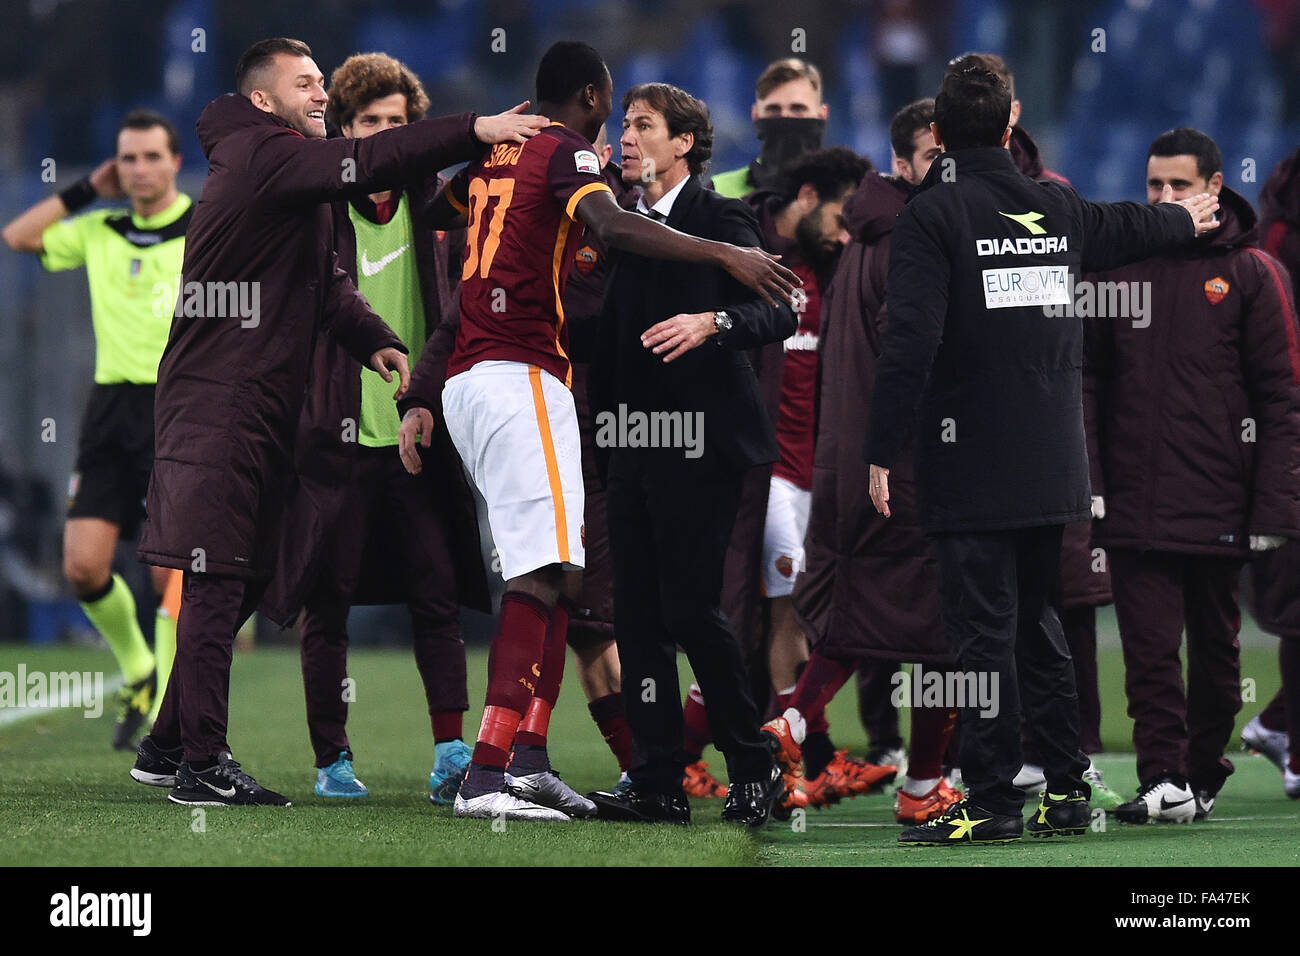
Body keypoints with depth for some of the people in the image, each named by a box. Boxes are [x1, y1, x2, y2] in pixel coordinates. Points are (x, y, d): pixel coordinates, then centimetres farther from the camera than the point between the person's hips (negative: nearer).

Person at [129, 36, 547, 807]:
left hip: (260, 408, 10)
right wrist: (475, 132, -27)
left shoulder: (286, 168, 22)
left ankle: (170, 746, 20)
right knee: (218, 579, -10)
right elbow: (363, 164, -25)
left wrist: (373, 340, 3)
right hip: (223, 403, -10)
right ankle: (201, 764, -10)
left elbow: (325, 282, 20)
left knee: (239, 581, 12)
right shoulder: (262, 156, -10)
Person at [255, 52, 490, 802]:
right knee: (328, 601, 3)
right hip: (338, 431, -2)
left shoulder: (439, 204, 6)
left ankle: (451, 754, -3)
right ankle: (333, 759, 12)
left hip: (420, 431, 2)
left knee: (438, 593, -4)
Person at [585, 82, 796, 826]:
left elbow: (780, 313, -12)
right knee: (639, 613, 4)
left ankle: (755, 766, 4)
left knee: (691, 609, -9)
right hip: (636, 449, 7)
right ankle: (659, 783, 7)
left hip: (700, 448, -7)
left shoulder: (721, 220, -4)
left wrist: (712, 323, -27)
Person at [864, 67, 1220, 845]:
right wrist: (1187, 219, 55)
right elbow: (1126, 227, 33)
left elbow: (910, 341, -16)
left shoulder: (933, 214, -8)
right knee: (1038, 621, 15)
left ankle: (993, 802, -7)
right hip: (1053, 463, 6)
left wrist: (883, 451, -13)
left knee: (982, 630, -5)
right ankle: (1067, 792, 15)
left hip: (971, 468, -6)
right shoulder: (1057, 209, 10)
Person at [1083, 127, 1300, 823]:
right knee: (1150, 649, -7)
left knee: (1215, 648, 9)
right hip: (1134, 501, 1)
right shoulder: (1117, 265, 9)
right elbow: (1089, 375, 11)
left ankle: (1203, 775, 20)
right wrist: (1085, 472, -1)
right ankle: (1163, 780, -10)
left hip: (1219, 504, -1)